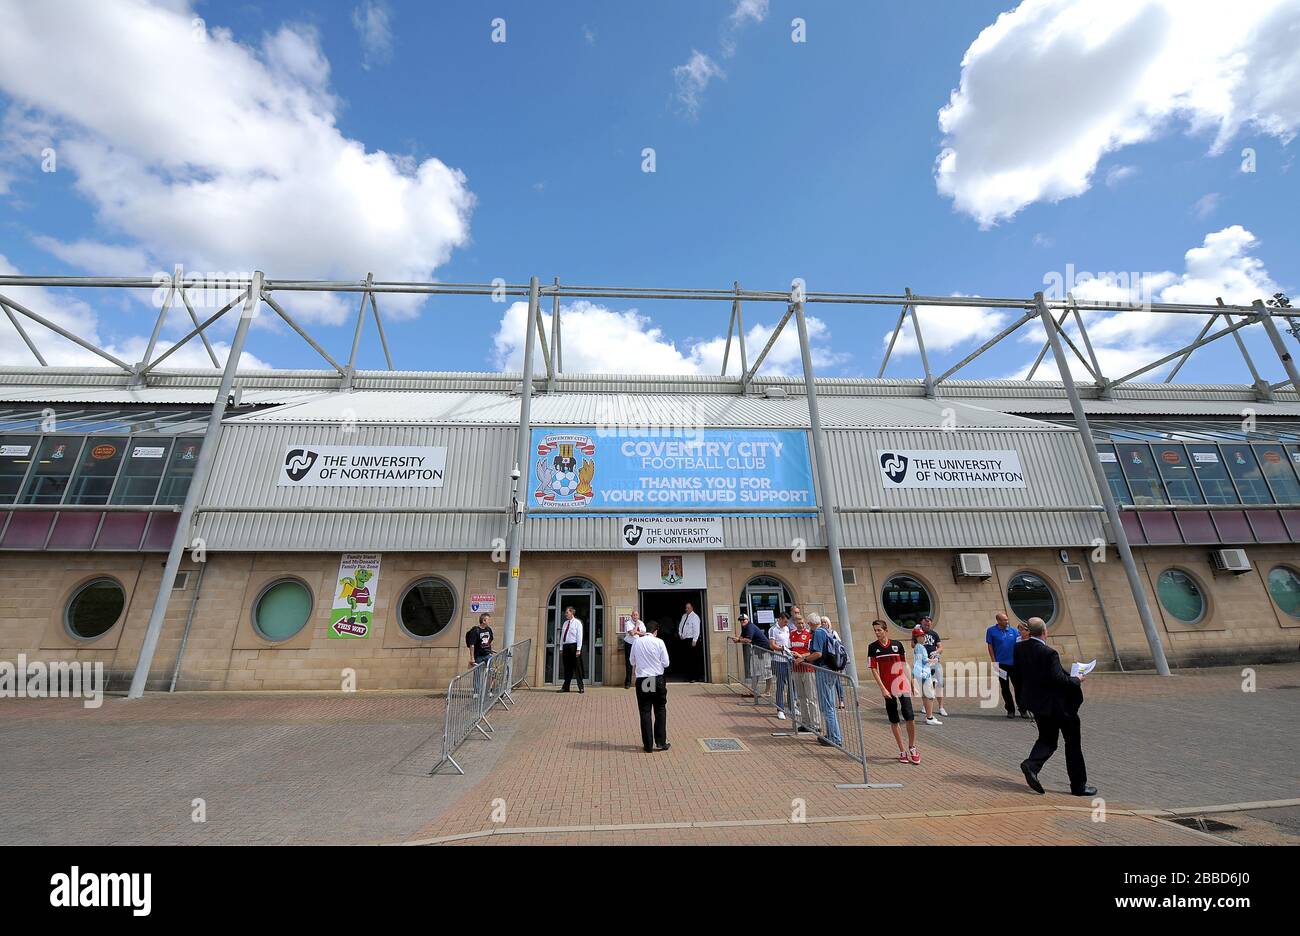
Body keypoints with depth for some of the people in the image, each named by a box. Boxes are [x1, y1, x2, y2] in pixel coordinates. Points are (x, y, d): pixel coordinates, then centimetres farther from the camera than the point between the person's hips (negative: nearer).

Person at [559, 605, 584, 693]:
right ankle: (566, 687, 15)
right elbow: (562, 636, 17)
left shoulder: (577, 623, -3)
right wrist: (561, 648, 11)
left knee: (577, 667, -2)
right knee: (567, 667, 9)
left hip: (574, 646, -6)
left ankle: (581, 687, 4)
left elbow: (579, 637, -8)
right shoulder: (565, 623, 15)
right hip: (565, 646, 6)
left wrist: (578, 650, -15)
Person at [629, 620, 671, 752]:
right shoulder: (659, 642, -7)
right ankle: (661, 742, 17)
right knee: (660, 711, 14)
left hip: (641, 680, 1)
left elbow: (632, 662, 9)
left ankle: (648, 745, 13)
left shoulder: (637, 642, 0)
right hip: (657, 679, -1)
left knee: (645, 712, 8)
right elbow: (666, 663, -4)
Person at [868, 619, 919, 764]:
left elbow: (904, 665, 10)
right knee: (893, 720, 7)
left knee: (909, 716, -9)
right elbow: (874, 669, -2)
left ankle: (912, 748, 13)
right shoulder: (873, 647, -1)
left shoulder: (897, 644, 2)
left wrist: (910, 683, 8)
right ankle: (902, 751, 20)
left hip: (902, 684, 0)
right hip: (887, 688, 0)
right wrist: (882, 688, -8)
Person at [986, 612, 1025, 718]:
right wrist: (994, 661, -5)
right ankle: (1010, 710, 20)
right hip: (1001, 664, -1)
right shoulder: (991, 631, -5)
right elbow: (990, 646, -2)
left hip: (1014, 663, 1)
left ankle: (1023, 710, 16)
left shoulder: (1013, 630, 2)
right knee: (1005, 688, 7)